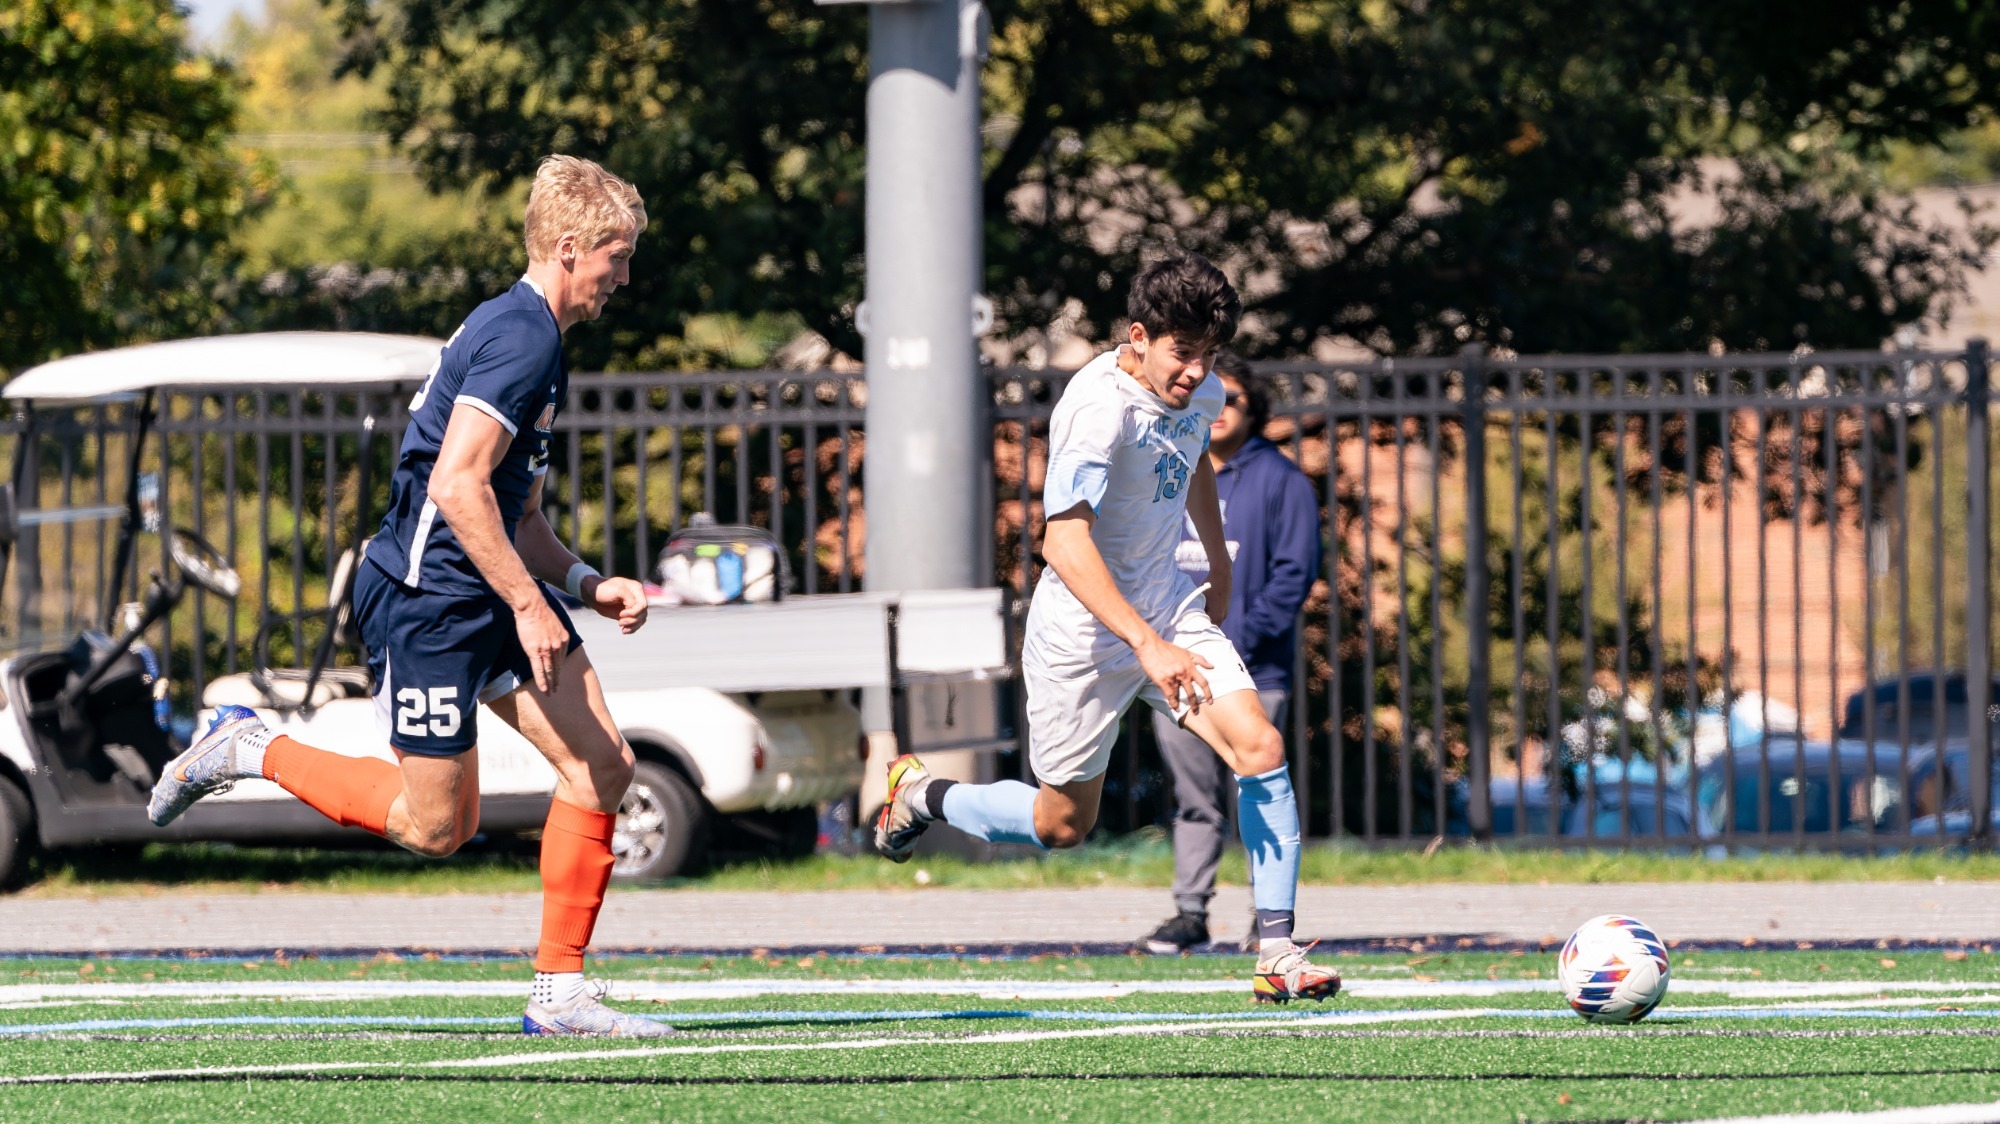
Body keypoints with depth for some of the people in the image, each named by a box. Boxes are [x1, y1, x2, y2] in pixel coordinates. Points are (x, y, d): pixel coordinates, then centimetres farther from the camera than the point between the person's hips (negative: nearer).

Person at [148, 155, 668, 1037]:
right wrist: (529, 605, -22)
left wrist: (586, 585, 11)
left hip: (487, 593, 10)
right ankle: (249, 751, 13)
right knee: (435, 823, -4)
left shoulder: (540, 343, 17)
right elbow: (457, 486, -25)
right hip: (426, 597, -10)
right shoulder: (519, 337, -16)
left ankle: (560, 989, 2)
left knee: (603, 765, -1)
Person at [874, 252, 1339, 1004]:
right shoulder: (1100, 409, -28)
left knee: (1260, 749, -13)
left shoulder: (1198, 396, -3)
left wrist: (1219, 567, 29)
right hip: (1083, 631, -6)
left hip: (1166, 608, 6)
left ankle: (1276, 954, -9)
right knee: (1062, 825, 8)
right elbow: (1064, 542, -37)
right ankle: (921, 795, 36)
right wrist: (1146, 644, -45)